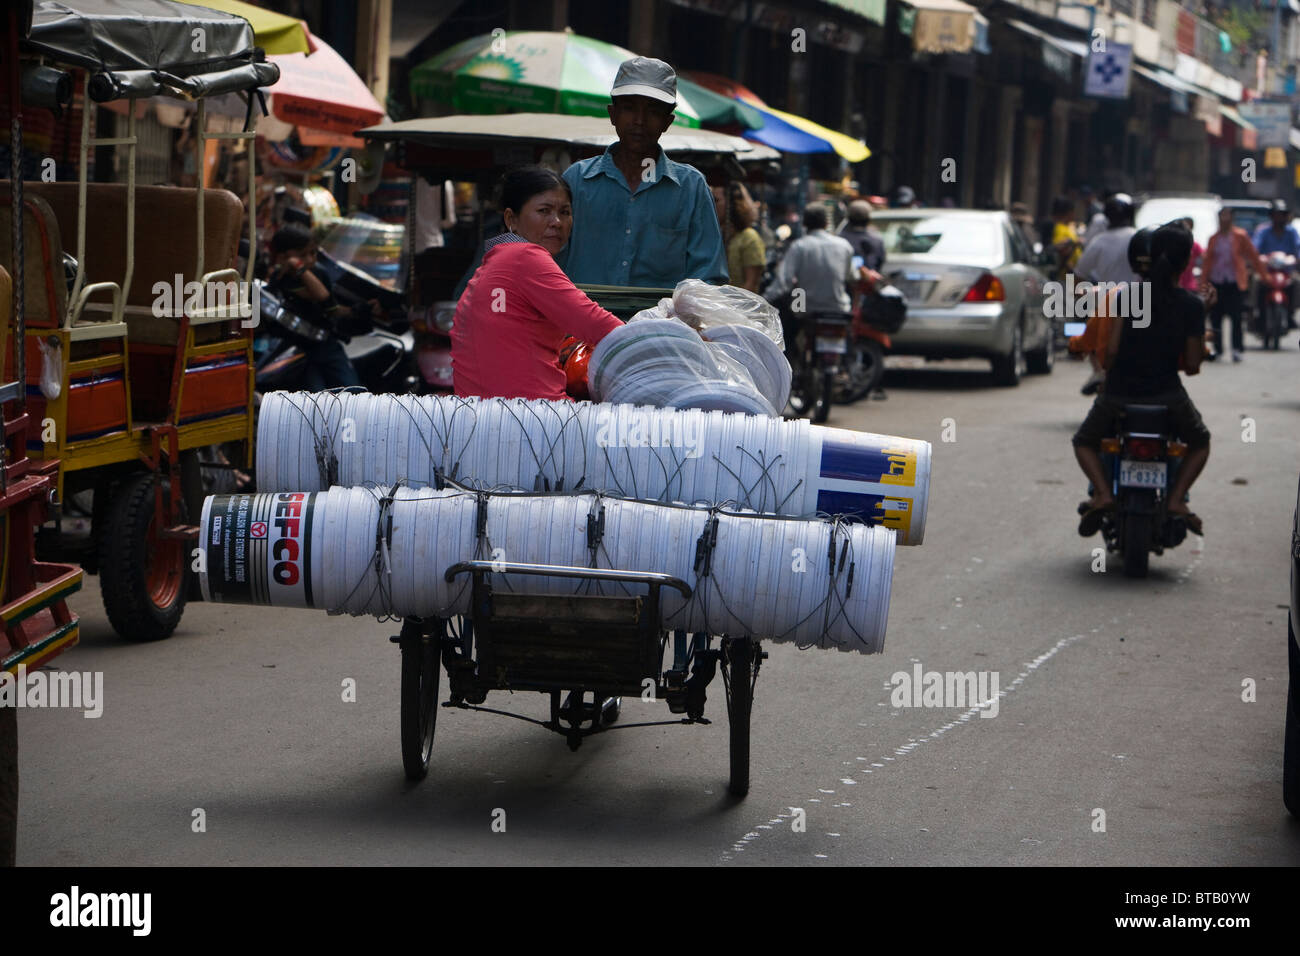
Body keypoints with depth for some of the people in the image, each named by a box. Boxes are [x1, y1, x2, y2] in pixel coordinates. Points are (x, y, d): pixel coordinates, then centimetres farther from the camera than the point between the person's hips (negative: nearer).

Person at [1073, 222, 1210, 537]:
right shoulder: (1192, 305, -6)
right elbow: (1192, 365, -4)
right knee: (1199, 443, 28)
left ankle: (1102, 491, -2)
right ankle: (1176, 498, 4)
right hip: (1167, 395, 0)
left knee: (1084, 442, 25)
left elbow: (1111, 348, -10)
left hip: (1120, 393, 0)